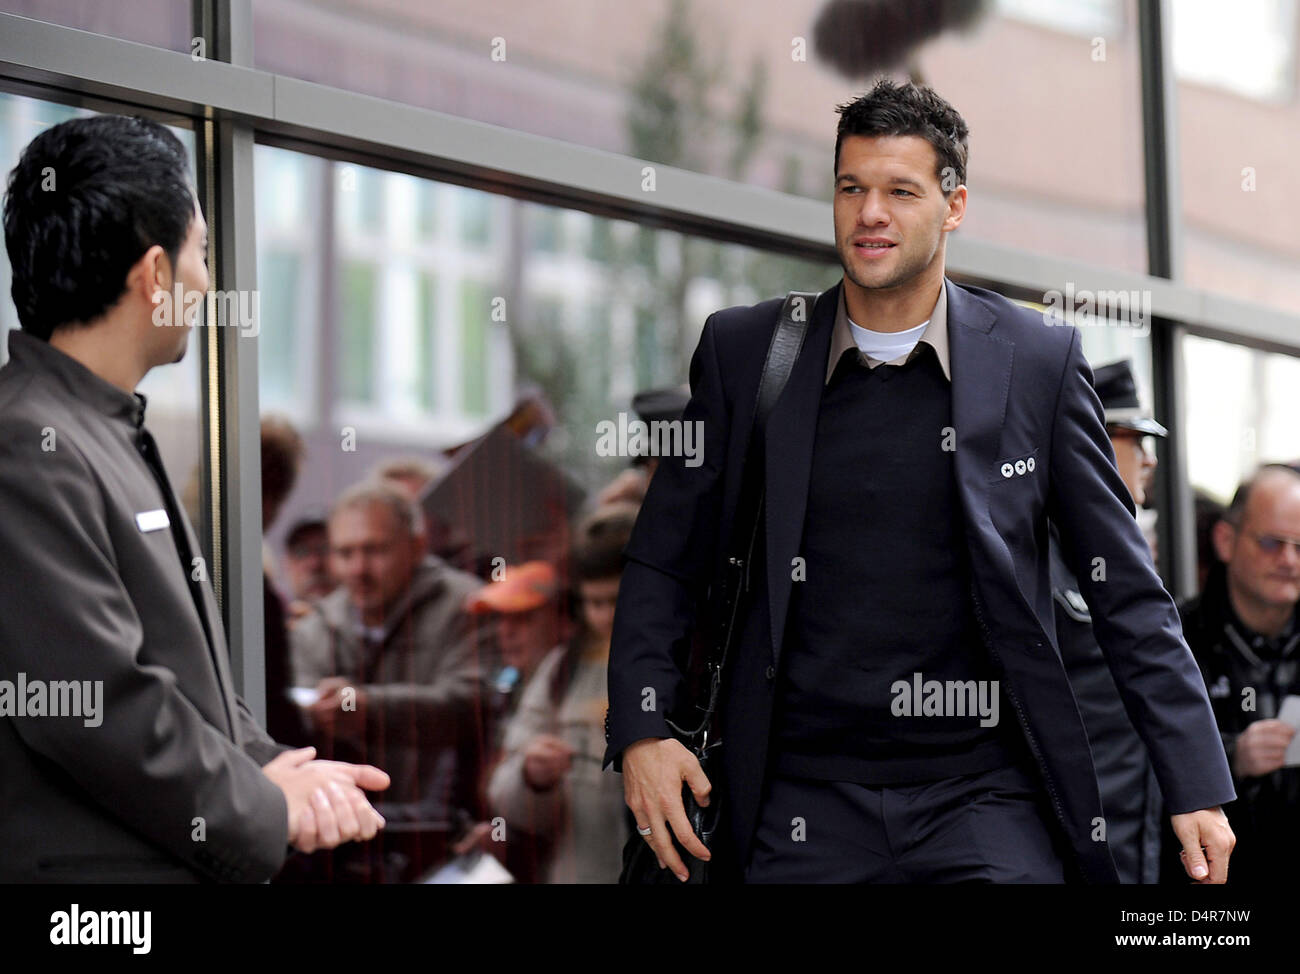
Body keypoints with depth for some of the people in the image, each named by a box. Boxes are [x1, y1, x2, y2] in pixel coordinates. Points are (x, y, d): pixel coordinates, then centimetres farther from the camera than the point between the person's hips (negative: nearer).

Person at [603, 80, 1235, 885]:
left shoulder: (1038, 362, 3)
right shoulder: (743, 352, 6)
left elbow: (1127, 593, 5)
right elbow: (665, 563, 11)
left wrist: (1196, 788, 0)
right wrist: (641, 730, -4)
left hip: (985, 797, -1)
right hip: (803, 809, 1)